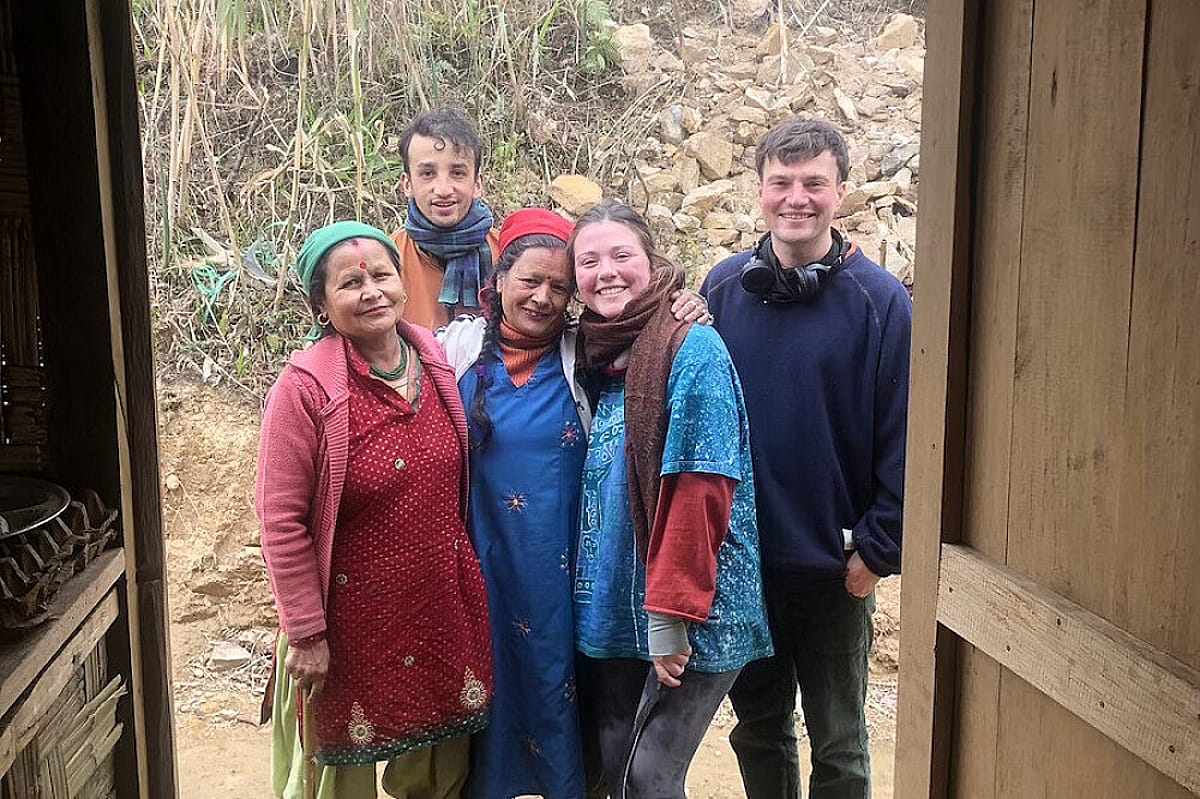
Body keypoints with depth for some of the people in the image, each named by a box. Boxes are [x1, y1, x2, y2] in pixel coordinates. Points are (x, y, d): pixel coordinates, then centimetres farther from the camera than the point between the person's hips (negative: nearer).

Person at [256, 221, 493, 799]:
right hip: (354, 619, -5)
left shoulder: (436, 363, 0)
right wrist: (306, 632, -14)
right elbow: (282, 522, -16)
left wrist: (463, 573, 13)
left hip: (443, 610, 5)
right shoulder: (305, 387, -17)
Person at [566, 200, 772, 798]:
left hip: (690, 615, -6)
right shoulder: (592, 356, 9)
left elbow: (701, 491, -19)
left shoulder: (693, 350, -13)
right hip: (610, 609, 7)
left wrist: (671, 612, -20)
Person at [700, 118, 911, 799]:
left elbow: (903, 441, -9)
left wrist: (876, 551, -11)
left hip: (835, 567, -3)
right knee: (758, 723, 20)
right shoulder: (724, 287, 0)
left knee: (838, 742, 15)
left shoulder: (880, 300, -9)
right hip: (738, 558, 3)